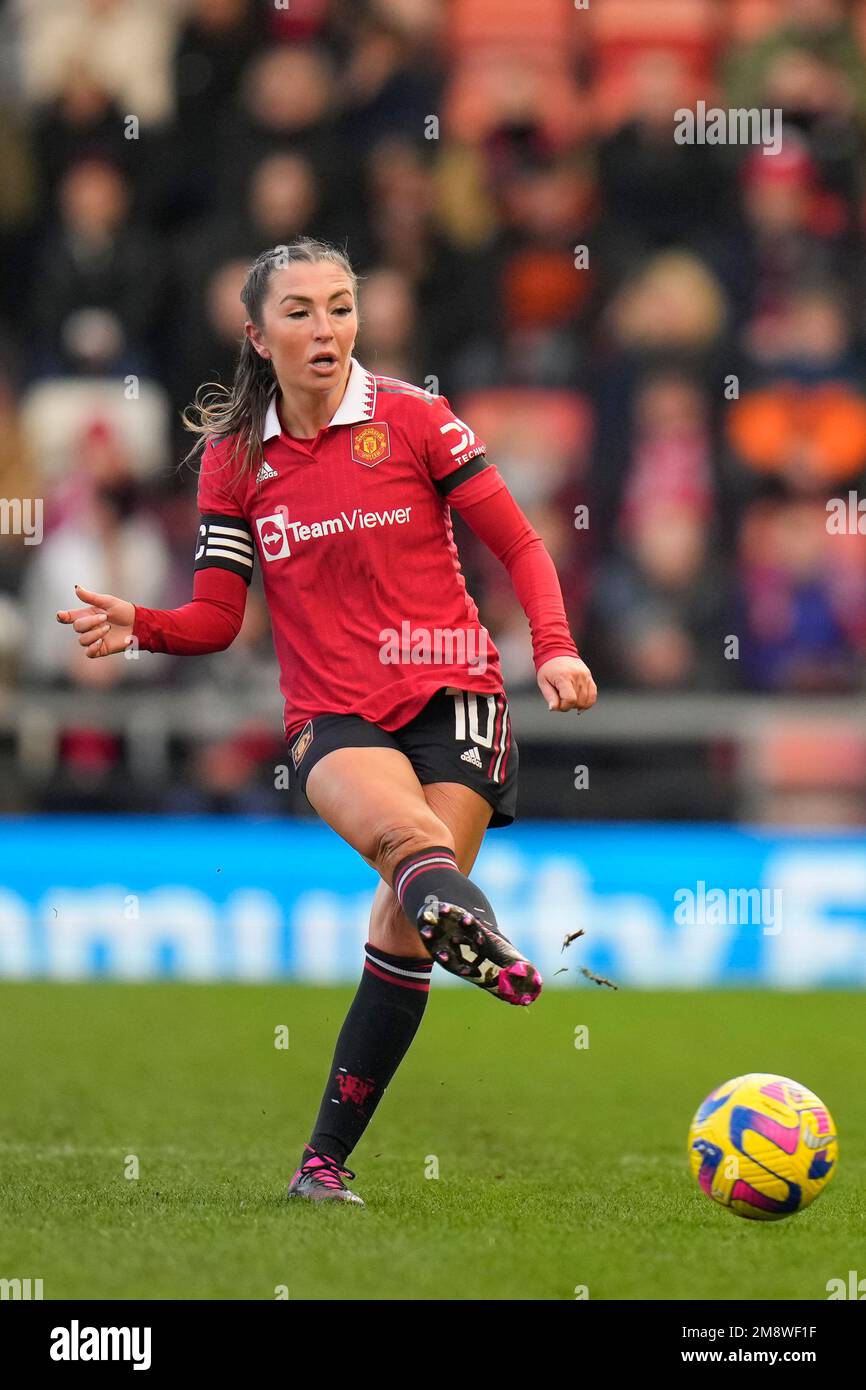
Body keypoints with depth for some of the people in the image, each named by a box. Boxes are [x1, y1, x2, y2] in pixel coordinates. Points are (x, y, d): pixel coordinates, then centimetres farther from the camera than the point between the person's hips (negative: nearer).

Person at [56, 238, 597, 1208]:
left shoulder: (411, 420, 1)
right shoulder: (234, 457, 8)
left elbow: (520, 547, 4)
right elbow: (216, 618, 10)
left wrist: (554, 648, -12)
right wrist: (139, 626, -10)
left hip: (450, 696, -1)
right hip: (333, 718, 1)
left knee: (403, 931, -13)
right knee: (405, 830, -34)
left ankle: (325, 1161, -3)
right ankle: (483, 940, -68)